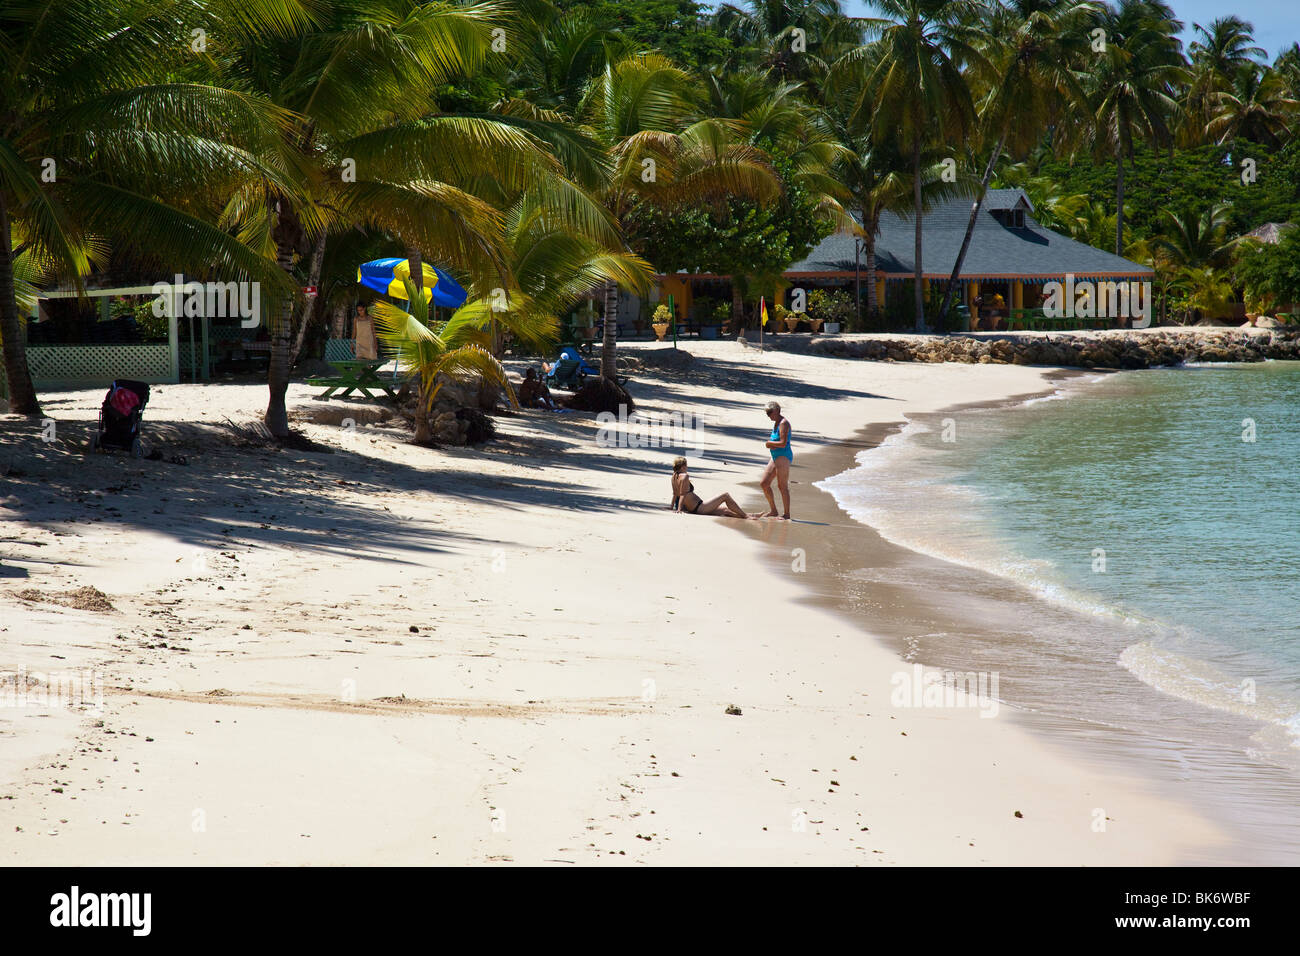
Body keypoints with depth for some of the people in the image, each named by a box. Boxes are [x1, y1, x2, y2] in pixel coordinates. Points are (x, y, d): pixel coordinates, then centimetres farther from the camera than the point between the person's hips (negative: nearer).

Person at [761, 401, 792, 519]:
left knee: (782, 486, -7)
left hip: (784, 456, -10)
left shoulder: (783, 423, -14)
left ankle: (787, 514, -2)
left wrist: (770, 443, -5)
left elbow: (783, 443, -21)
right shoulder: (776, 423, 16)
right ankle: (773, 510, 17)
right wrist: (771, 444, 0)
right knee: (765, 483, 9)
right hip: (776, 457, 10)